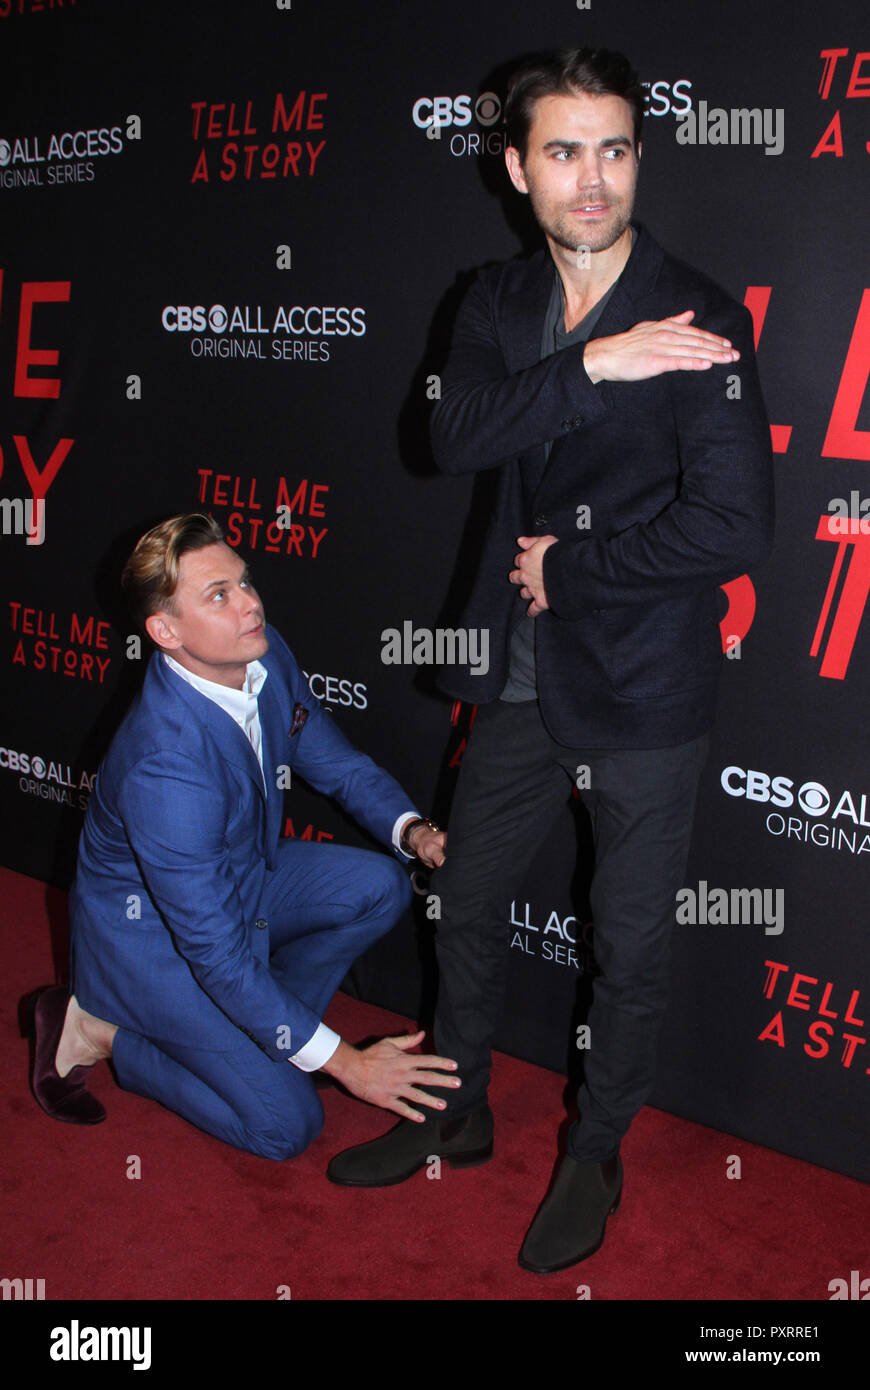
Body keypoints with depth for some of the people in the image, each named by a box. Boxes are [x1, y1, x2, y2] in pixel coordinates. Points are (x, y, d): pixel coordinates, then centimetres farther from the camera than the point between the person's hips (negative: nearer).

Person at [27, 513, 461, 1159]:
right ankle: (103, 1032, 5)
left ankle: (245, 1027, 5)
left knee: (381, 885, -10)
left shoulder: (264, 653, -13)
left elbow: (338, 763, 3)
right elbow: (216, 953, -32)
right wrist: (346, 1063, -28)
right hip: (149, 933, -8)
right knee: (286, 1124, -10)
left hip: (239, 877, 8)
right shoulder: (164, 767, -37)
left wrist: (412, 830, -18)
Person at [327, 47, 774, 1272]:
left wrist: (567, 566, -13)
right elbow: (457, 436, -14)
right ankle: (456, 1116, 43)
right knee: (468, 902, 18)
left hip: (644, 697, -5)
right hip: (524, 677, 5)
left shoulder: (698, 319, -14)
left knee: (629, 947, 11)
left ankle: (595, 1157, 37)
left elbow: (733, 525, -22)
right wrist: (591, 364, -26)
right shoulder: (500, 303, 3)